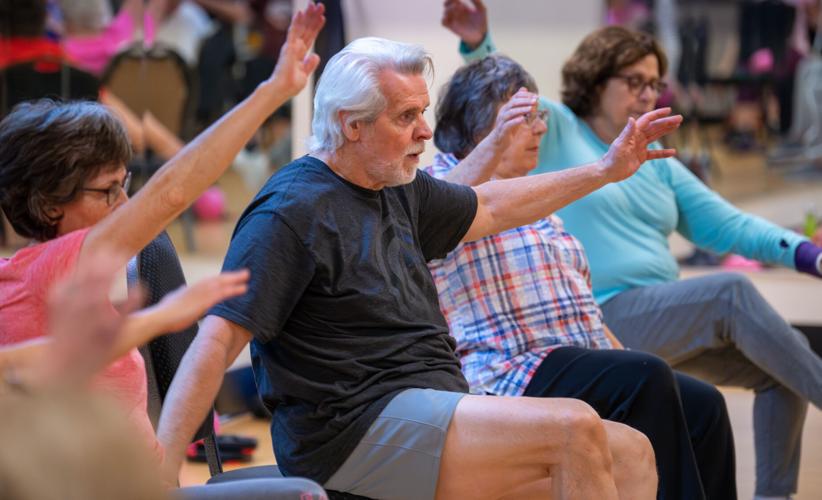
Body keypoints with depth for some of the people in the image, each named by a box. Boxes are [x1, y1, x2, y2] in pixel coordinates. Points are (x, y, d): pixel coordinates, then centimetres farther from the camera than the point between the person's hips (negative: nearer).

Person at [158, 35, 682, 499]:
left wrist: (607, 170, 31)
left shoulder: (397, 188, 15)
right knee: (575, 427, -24)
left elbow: (490, 208, 32)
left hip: (440, 405, 9)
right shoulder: (292, 211, -13)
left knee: (632, 454, -4)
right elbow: (218, 340, -19)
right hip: (354, 430, -9)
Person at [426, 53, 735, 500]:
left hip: (582, 360, 9)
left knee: (703, 405, -11)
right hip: (509, 374, -9)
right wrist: (494, 147, -35)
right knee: (646, 377, -29)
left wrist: (623, 356, 19)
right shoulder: (441, 181, 1)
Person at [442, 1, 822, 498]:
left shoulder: (658, 164, 17)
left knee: (782, 367, -4)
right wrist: (478, 45, -36)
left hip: (667, 324, 8)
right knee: (731, 293, -26)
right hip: (601, 322, -8)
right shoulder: (554, 131, 2)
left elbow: (727, 225, 13)